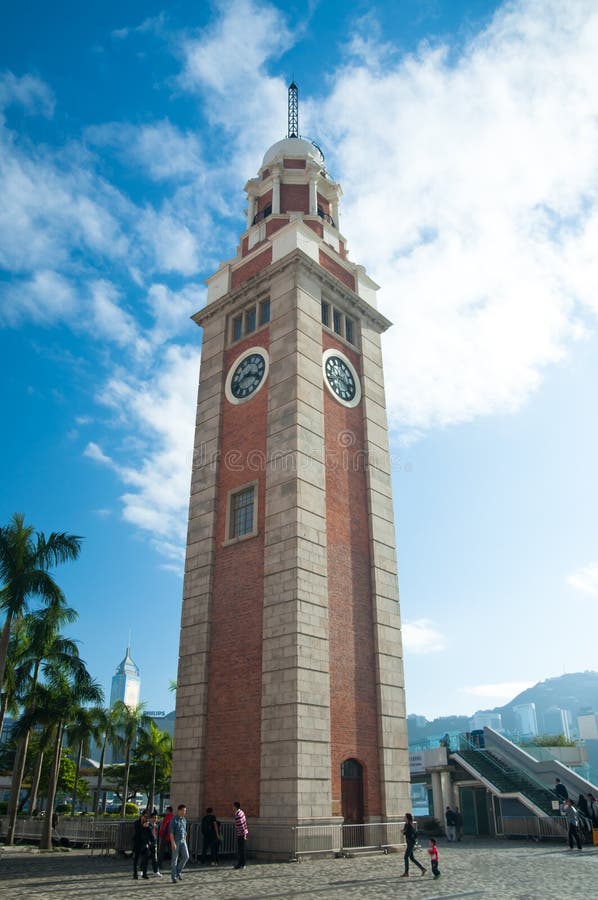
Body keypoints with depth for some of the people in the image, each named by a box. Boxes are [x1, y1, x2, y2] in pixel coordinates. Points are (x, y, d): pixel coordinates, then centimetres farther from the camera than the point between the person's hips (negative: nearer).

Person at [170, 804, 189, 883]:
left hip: (183, 840, 6)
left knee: (186, 856, -5)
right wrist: (173, 843, -22)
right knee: (175, 859, -1)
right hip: (175, 841, -6)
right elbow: (171, 832, -15)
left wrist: (185, 842, 15)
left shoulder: (184, 820, 11)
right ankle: (173, 877, 9)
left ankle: (178, 871, 14)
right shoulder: (174, 819, -10)